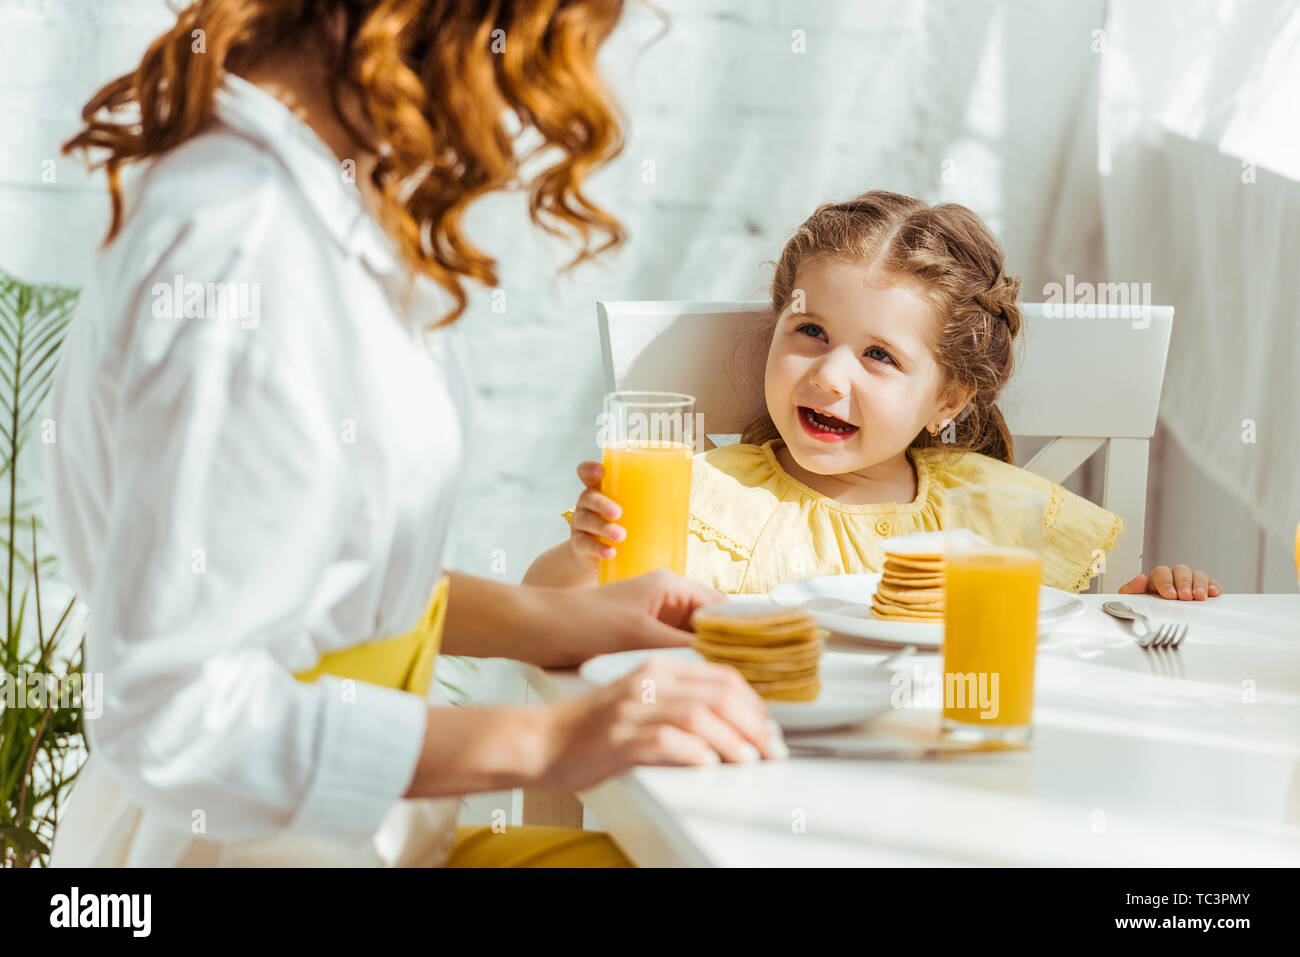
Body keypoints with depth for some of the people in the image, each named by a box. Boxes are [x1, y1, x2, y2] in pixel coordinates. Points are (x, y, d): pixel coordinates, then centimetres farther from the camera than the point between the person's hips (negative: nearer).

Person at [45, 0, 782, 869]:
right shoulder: (246, 252, -23)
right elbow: (175, 719, -25)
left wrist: (549, 622, 9)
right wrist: (540, 742, -24)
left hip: (355, 821, 9)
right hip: (246, 841, -9)